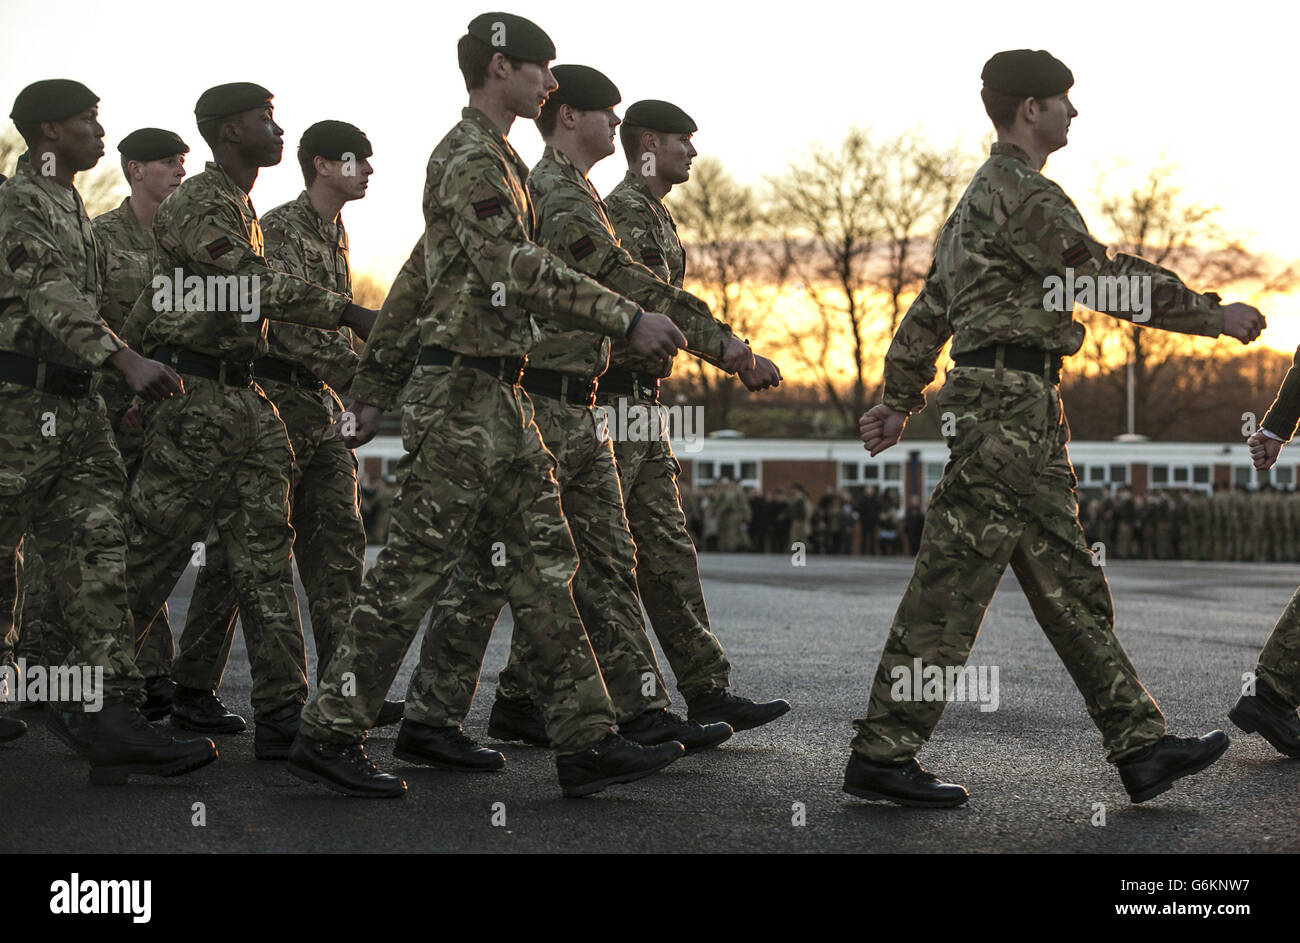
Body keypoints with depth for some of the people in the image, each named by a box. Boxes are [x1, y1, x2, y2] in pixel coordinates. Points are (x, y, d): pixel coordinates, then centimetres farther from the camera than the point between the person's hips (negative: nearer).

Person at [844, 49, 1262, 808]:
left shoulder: (984, 196, 22)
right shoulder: (1025, 193, -10)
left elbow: (930, 308, 24)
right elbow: (1111, 278, -14)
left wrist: (899, 401, 26)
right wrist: (1217, 315, -8)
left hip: (1023, 414, 11)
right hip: (1012, 405, -11)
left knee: (1070, 584, 7)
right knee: (952, 588, -8)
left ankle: (1142, 747, 9)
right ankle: (883, 755, -4)